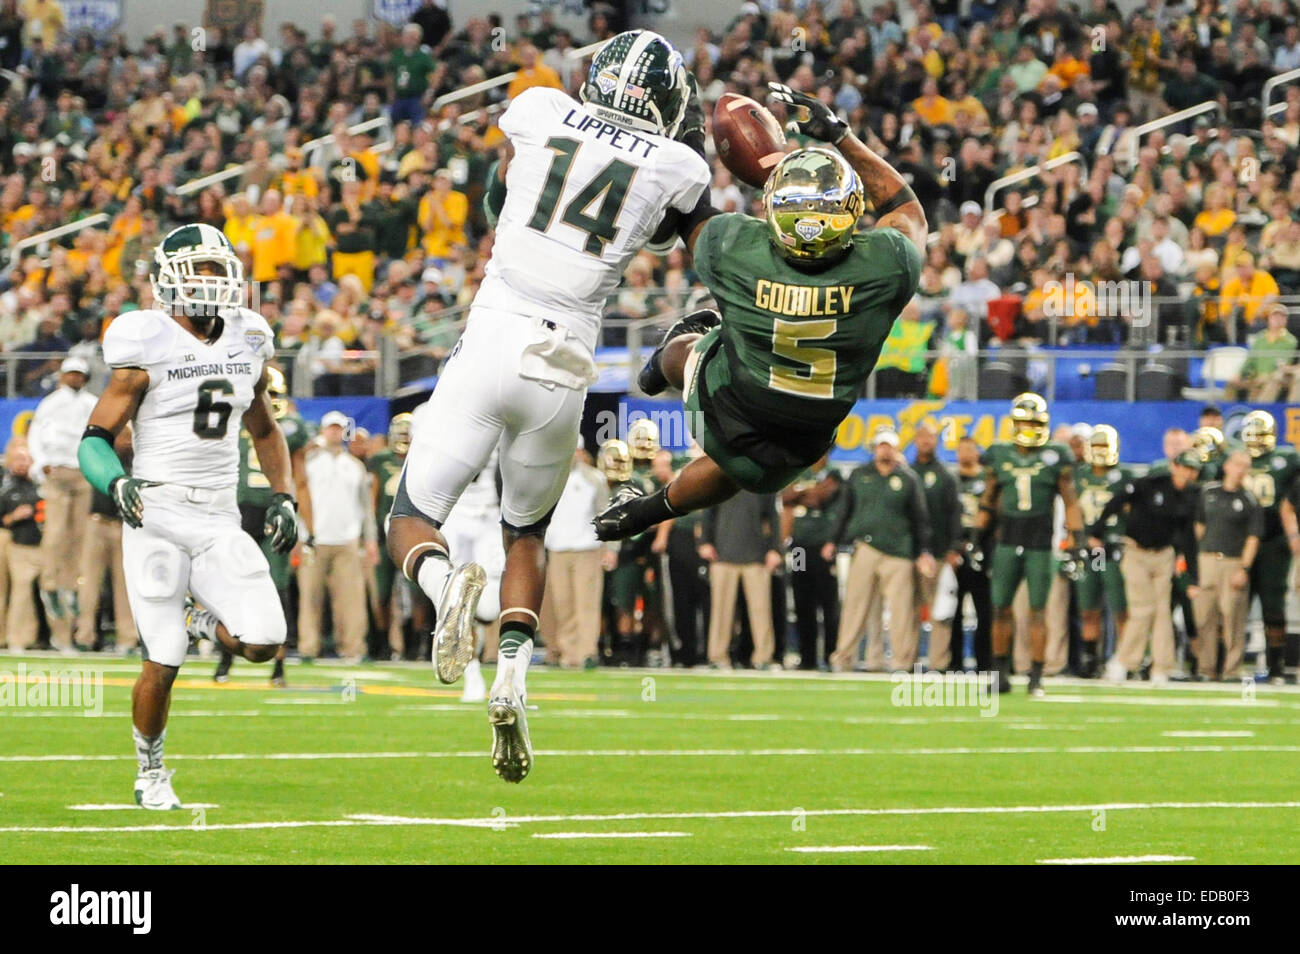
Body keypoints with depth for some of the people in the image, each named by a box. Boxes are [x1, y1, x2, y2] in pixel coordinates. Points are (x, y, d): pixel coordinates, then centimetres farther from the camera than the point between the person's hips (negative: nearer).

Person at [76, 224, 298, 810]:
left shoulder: (248, 344, 9)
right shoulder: (145, 349, -7)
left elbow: (264, 431, 24)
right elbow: (95, 438, -5)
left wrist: (283, 497, 12)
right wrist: (118, 483, -26)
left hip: (220, 518, 4)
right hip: (156, 514, -4)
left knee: (263, 643, -11)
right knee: (163, 663, -6)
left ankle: (204, 624, 23)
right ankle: (150, 773, 16)